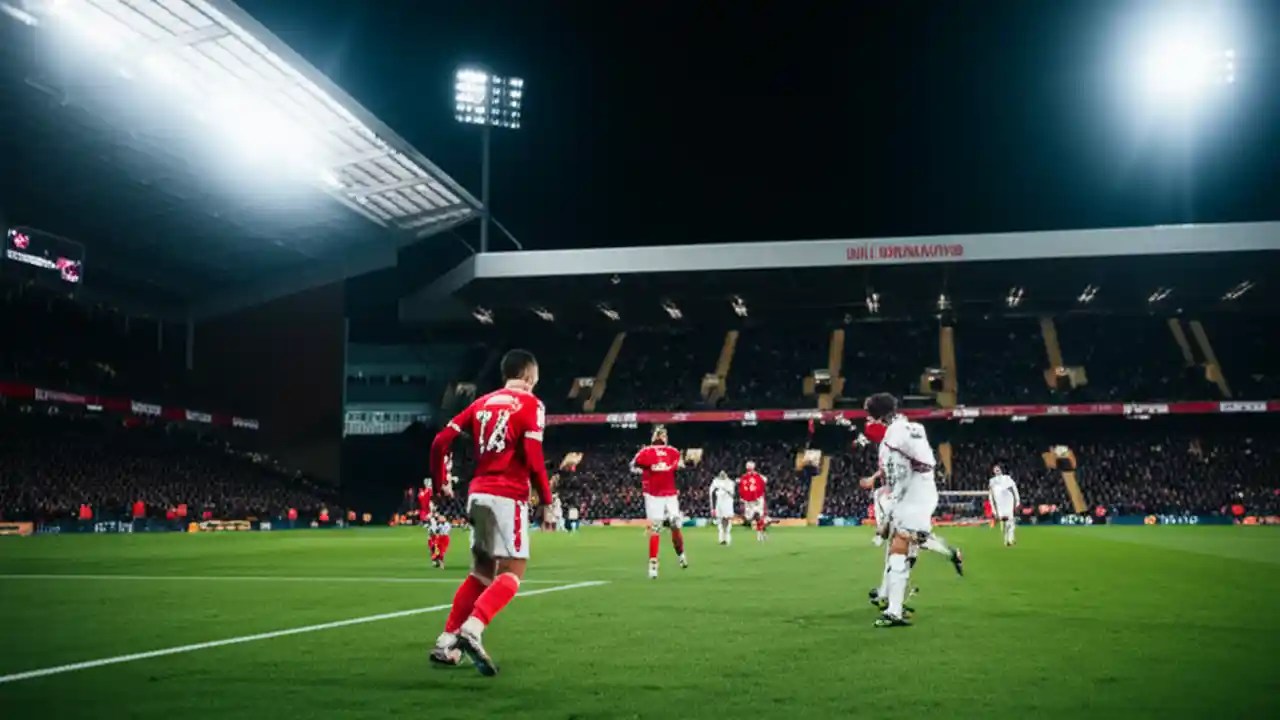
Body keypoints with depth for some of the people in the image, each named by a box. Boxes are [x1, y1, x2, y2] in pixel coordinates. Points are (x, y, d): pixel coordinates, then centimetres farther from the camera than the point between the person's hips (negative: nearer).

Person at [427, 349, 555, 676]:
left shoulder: (483, 403, 16)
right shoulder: (530, 404, -2)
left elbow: (440, 441, 10)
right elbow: (533, 459, -13)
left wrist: (440, 483, 21)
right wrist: (546, 503, -6)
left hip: (478, 493, 7)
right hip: (508, 497, -7)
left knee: (482, 570, 17)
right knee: (512, 572, -5)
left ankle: (446, 642, 14)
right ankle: (472, 629, -25)